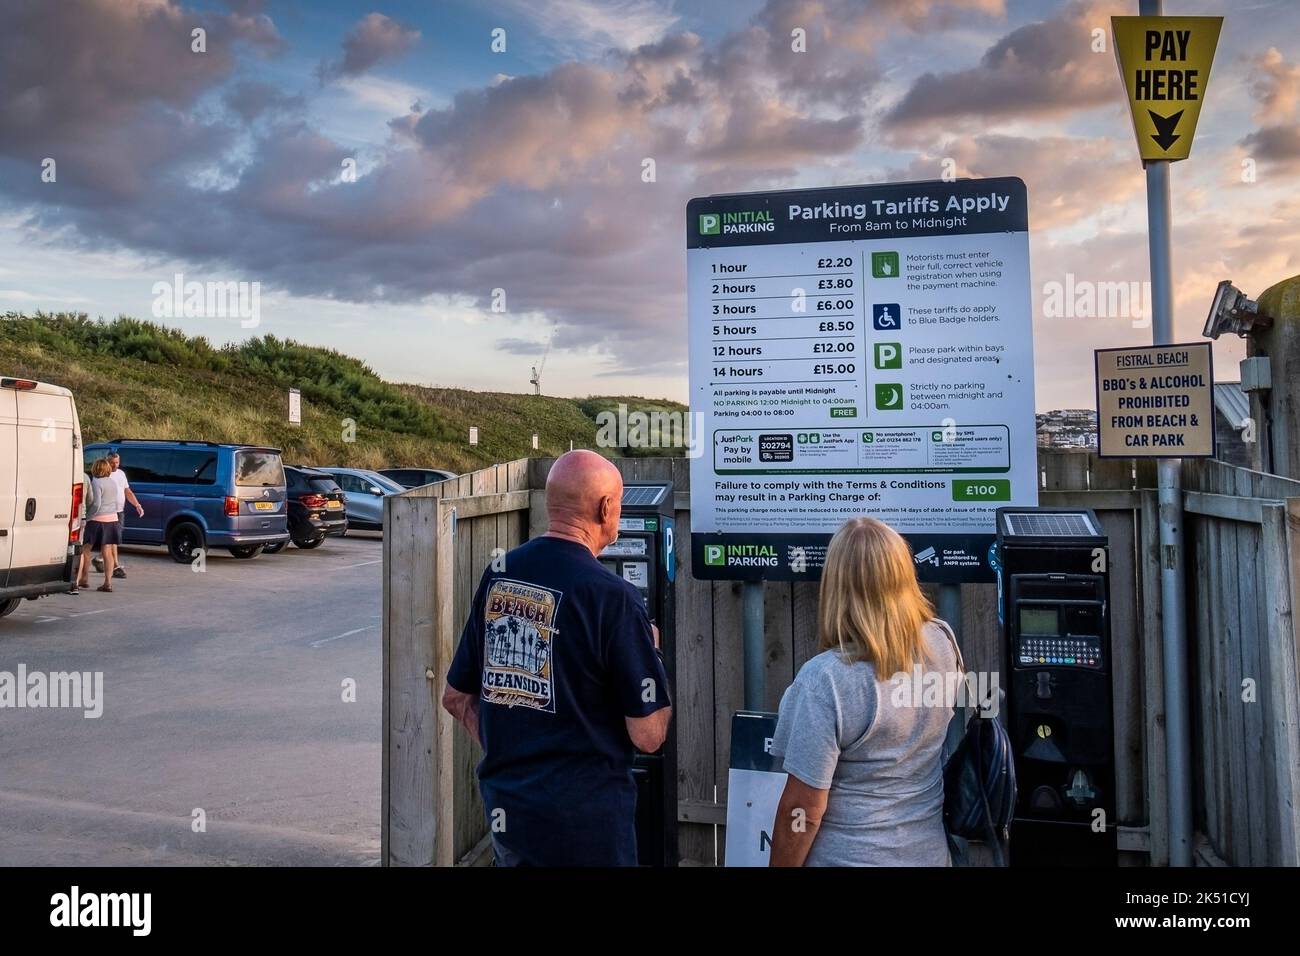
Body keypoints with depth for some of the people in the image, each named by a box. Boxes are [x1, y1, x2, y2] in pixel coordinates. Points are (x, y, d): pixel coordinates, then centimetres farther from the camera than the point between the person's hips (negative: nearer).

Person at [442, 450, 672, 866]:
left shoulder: (497, 576, -2)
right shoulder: (613, 597, -19)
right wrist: (651, 651, 0)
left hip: (503, 806, 6)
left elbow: (457, 698, 7)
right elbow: (648, 736, -15)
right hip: (583, 817, -5)